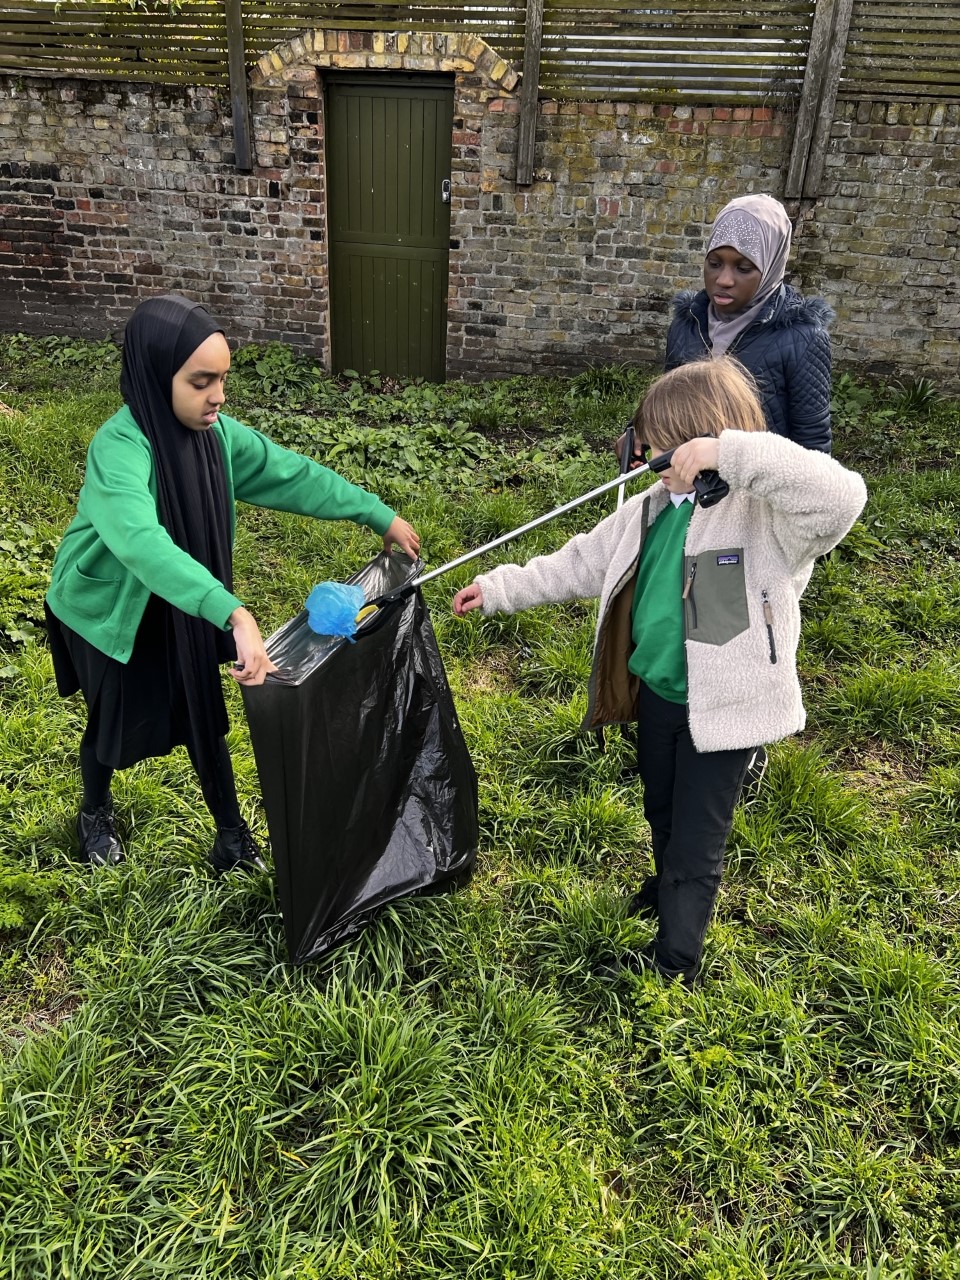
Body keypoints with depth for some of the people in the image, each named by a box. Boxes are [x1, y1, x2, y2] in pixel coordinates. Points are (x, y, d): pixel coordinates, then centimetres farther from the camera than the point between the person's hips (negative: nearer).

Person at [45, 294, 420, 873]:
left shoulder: (214, 432, -15)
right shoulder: (119, 449, -35)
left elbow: (292, 473, -7)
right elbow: (143, 543, -51)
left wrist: (381, 515, -7)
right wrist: (235, 615, -63)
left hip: (181, 602, 5)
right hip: (108, 605, -5)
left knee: (204, 713, 10)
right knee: (118, 721, 12)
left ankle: (232, 831, 27)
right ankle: (96, 812, 44)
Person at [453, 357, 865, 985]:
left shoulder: (769, 514, -20)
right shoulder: (655, 508, 1)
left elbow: (841, 496, -41)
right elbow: (579, 563, 8)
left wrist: (728, 452, -42)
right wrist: (499, 588, 6)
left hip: (722, 707, -7)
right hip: (657, 693, 7)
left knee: (697, 835, 9)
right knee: (662, 814, 28)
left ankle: (675, 958, 29)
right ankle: (670, 889, 57)